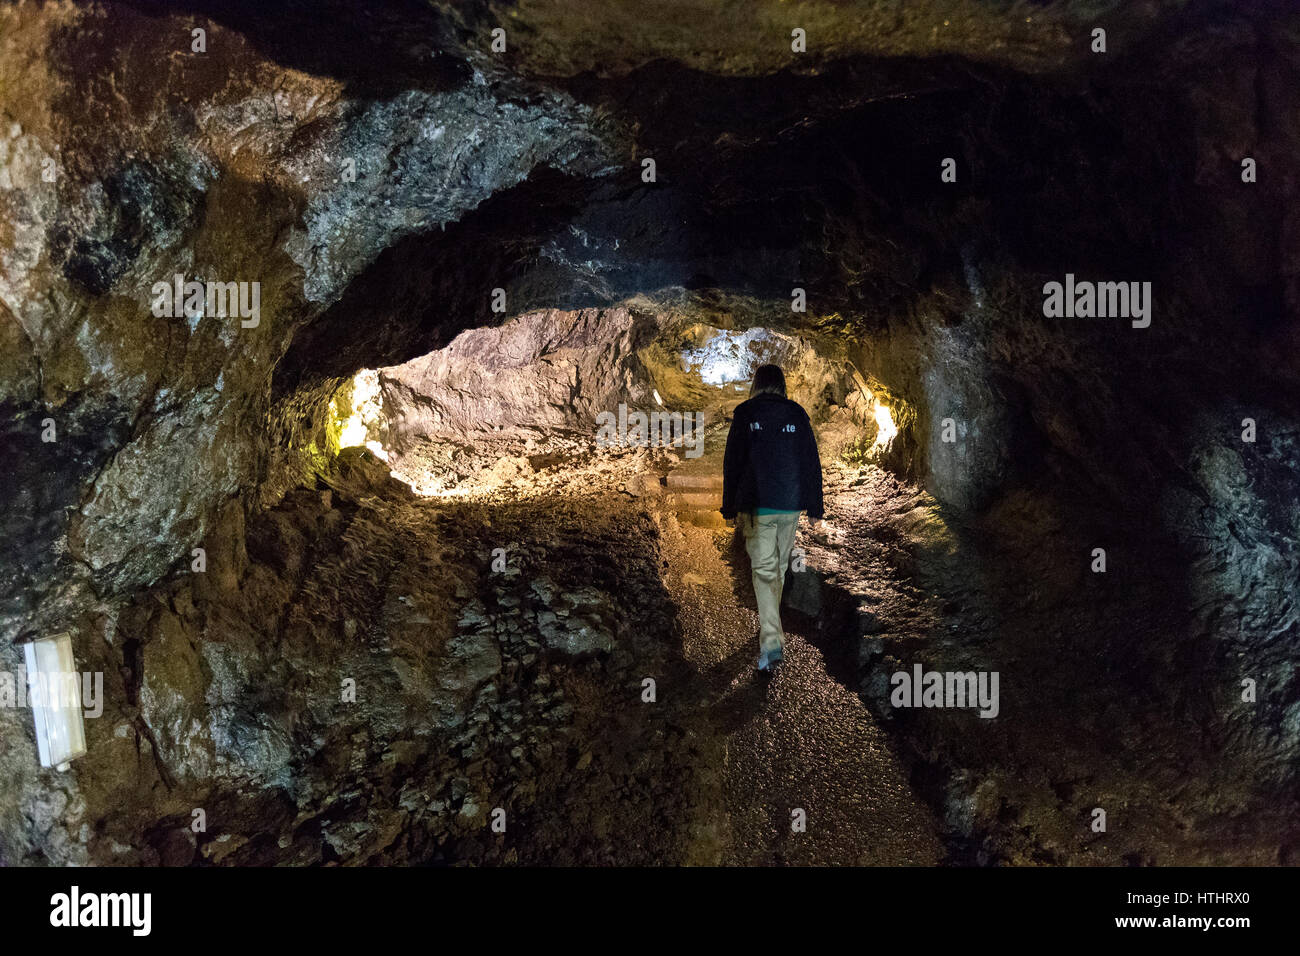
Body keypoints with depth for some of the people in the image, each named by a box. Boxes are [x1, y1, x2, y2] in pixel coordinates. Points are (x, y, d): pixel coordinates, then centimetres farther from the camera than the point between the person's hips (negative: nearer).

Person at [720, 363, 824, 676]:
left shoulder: (745, 414, -1)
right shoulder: (797, 414, 5)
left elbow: (732, 462, -2)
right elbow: (812, 462, 4)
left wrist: (730, 507, 5)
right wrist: (815, 509, 9)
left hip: (756, 504, -3)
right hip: (791, 504, 3)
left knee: (763, 569, -4)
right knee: (780, 566, 18)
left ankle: (771, 641, -17)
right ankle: (771, 626, 34)